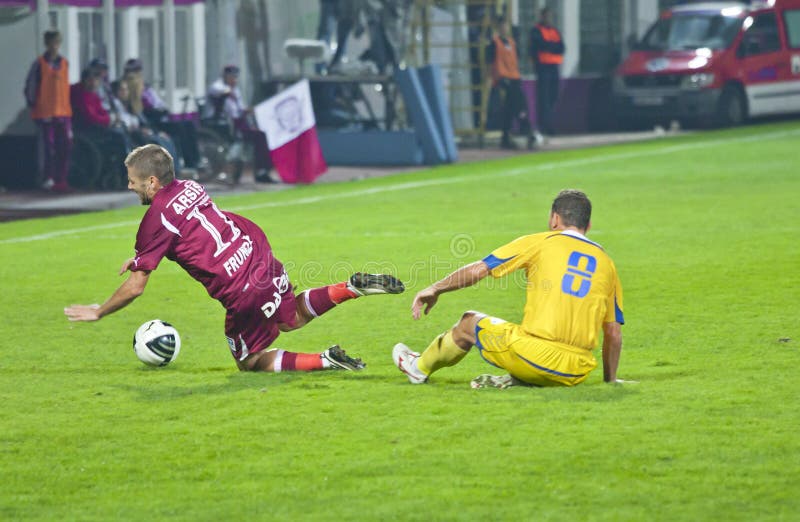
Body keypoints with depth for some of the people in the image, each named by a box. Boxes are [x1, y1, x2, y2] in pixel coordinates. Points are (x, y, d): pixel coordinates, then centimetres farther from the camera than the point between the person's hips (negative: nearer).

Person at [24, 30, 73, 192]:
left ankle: (61, 179, 10)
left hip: (63, 112, 5)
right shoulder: (39, 64, -5)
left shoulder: (64, 63, 10)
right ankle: (47, 180, 6)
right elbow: (30, 87, -2)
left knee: (65, 147, 3)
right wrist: (32, 105, -6)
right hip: (44, 114, -5)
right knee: (46, 148, -1)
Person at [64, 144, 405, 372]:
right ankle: (353, 287, 12)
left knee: (251, 362, 13)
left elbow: (135, 287, -8)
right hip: (262, 259, 7)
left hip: (243, 295, -7)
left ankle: (325, 361, -5)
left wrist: (98, 313, 6)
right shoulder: (189, 187, 8)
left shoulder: (156, 219, -14)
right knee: (293, 317, 33)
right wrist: (142, 257, 29)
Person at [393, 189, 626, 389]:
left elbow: (478, 270, 4)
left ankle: (420, 367, 44)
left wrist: (435, 289, 18)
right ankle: (515, 380, 6)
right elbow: (614, 333, 14)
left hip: (535, 357, -3)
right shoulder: (605, 261, 13)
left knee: (469, 323, 23)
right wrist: (610, 380, 26)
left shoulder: (540, 243, 4)